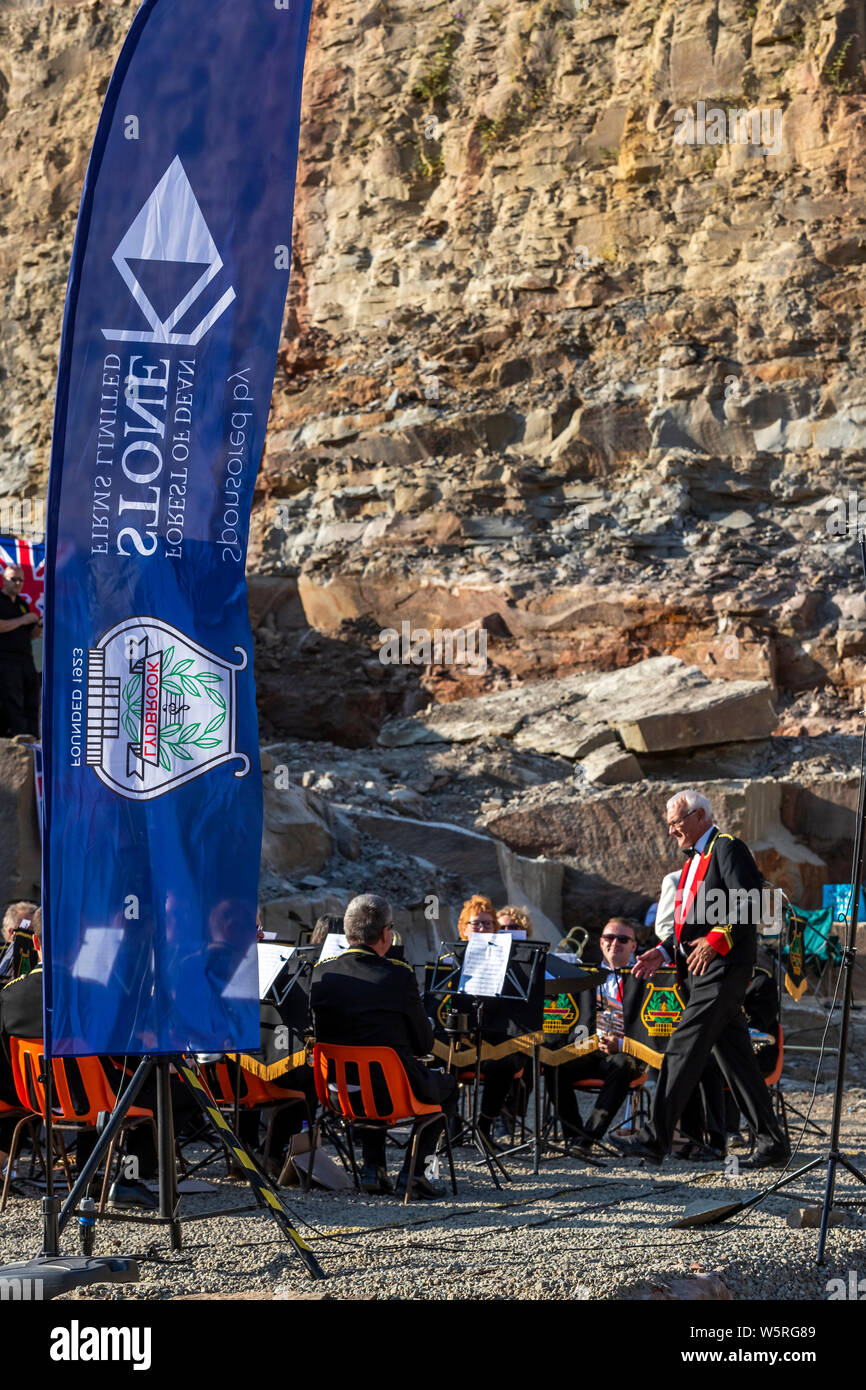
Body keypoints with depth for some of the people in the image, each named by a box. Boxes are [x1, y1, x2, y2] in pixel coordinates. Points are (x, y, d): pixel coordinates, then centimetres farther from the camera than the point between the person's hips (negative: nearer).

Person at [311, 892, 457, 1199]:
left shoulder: (322, 973, -3)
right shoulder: (399, 975, -15)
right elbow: (424, 1044, -6)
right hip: (393, 1092, -4)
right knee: (447, 1086, 26)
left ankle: (373, 1167, 28)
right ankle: (413, 1171, 14)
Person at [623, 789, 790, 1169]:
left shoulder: (728, 848, -6)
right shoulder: (693, 861, 23)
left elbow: (749, 904, -17)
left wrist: (716, 940, -26)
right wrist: (665, 952, 11)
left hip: (722, 968, -10)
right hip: (700, 971, 10)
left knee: (682, 1051, -12)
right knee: (734, 1058, 8)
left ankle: (655, 1138, -12)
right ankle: (772, 1143, 11)